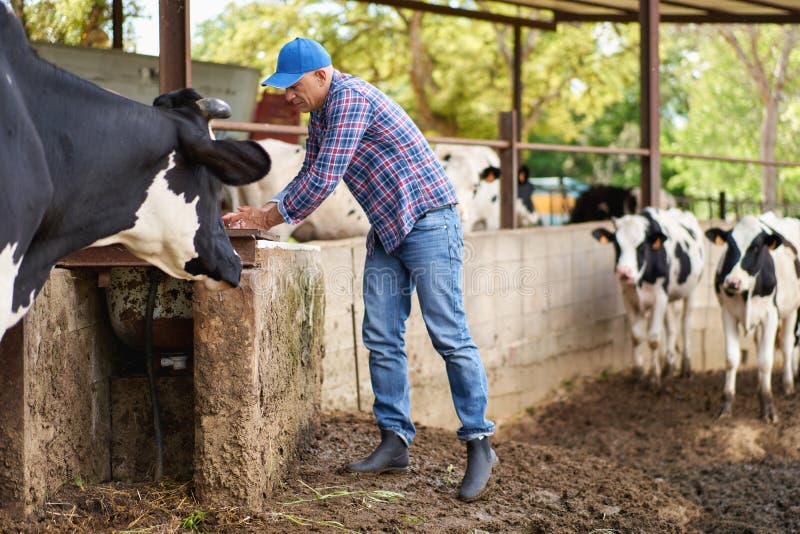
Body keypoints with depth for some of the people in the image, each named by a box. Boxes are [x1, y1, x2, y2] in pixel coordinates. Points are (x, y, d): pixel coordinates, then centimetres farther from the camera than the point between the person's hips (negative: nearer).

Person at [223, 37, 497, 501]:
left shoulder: (351, 97, -18)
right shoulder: (320, 115, 13)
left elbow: (324, 180, -23)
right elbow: (308, 177, 22)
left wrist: (271, 219, -11)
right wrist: (260, 211, 7)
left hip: (427, 221, -10)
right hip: (386, 232, 10)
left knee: (450, 337, -9)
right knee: (382, 339, 4)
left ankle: (479, 444, -4)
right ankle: (395, 442, 8)